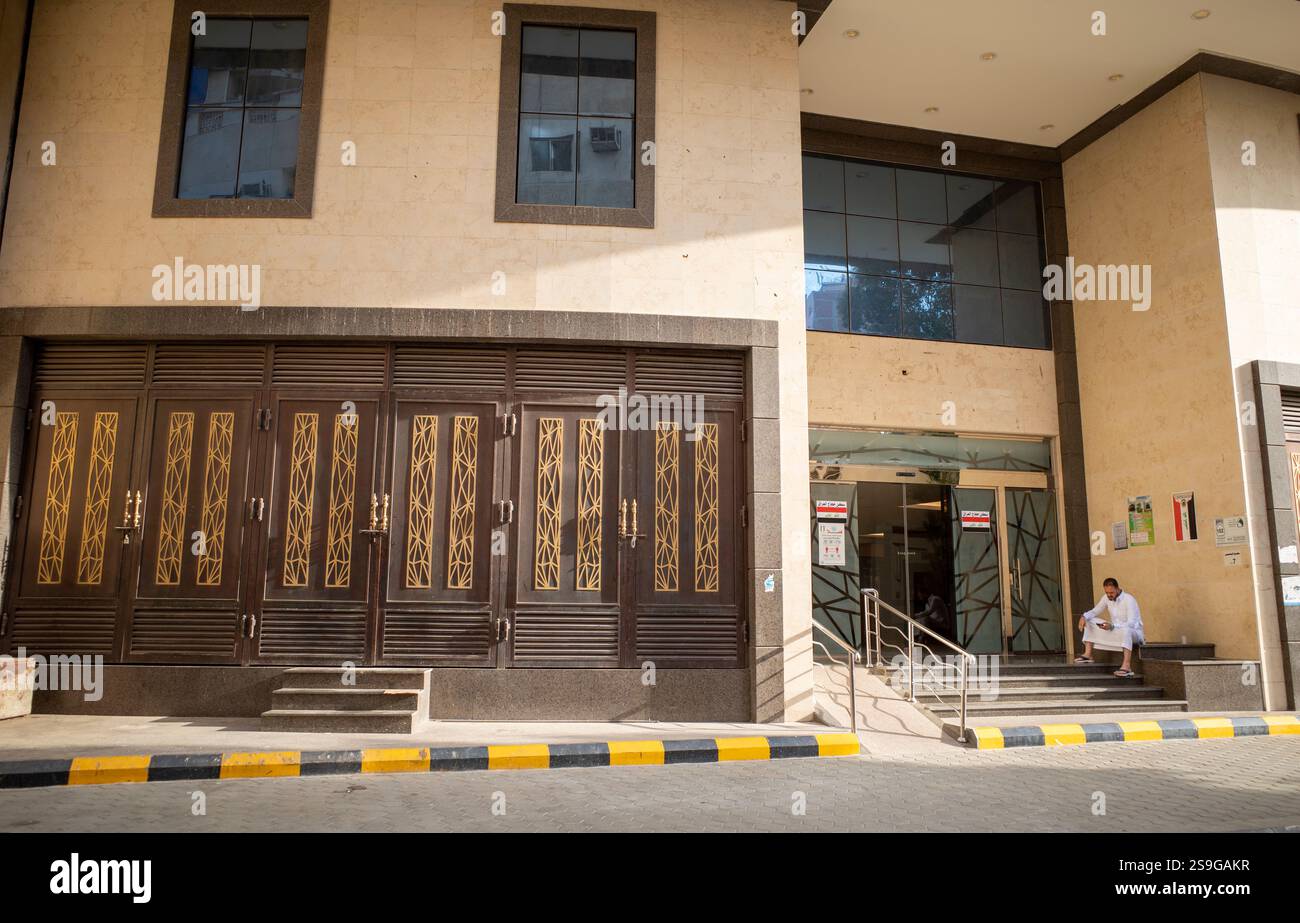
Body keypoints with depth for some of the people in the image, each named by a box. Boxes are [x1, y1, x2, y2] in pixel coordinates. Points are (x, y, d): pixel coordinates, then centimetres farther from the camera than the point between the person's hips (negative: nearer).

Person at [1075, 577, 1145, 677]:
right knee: (1089, 621, -4)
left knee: (1125, 630, -43)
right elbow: (1094, 611, 6)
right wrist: (1083, 616, -17)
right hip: (1115, 631, 7)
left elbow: (1131, 624, -29)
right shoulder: (1106, 598, -1)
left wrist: (1112, 626, -42)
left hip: (1134, 632, -7)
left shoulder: (1128, 599, -21)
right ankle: (1088, 655, -10)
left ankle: (1127, 666, -54)